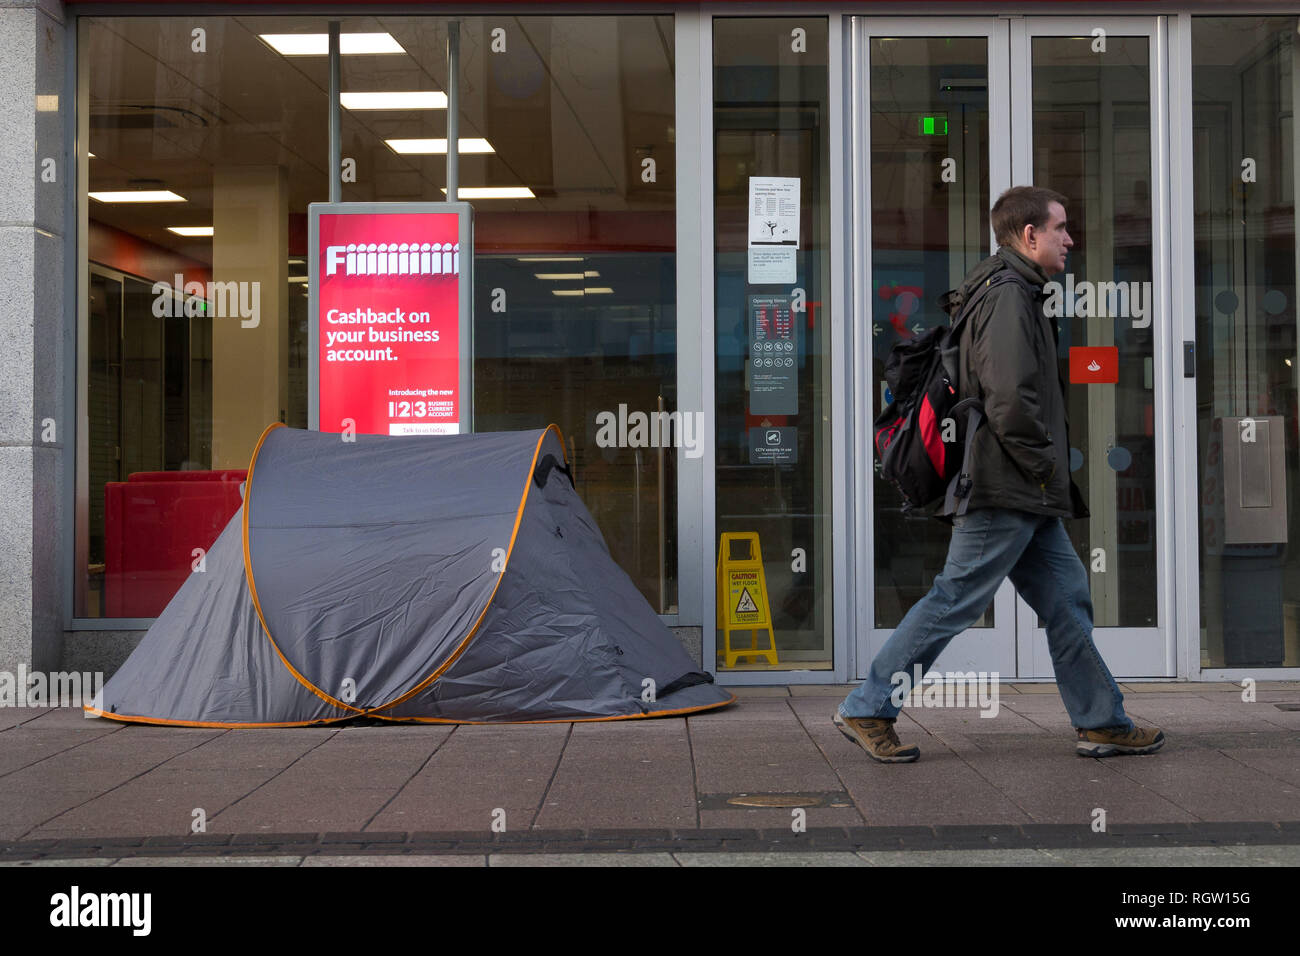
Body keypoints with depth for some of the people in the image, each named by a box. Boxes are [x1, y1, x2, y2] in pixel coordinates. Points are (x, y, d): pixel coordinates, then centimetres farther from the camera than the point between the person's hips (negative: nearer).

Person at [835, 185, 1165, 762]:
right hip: (1003, 493, -11)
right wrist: (1047, 468, -13)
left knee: (1067, 599, 12)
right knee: (954, 601, -5)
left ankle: (1103, 723, 19)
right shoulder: (1007, 297, -14)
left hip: (1024, 498, 11)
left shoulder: (1019, 294, 20)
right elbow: (1010, 401, -24)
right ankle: (866, 709, 3)